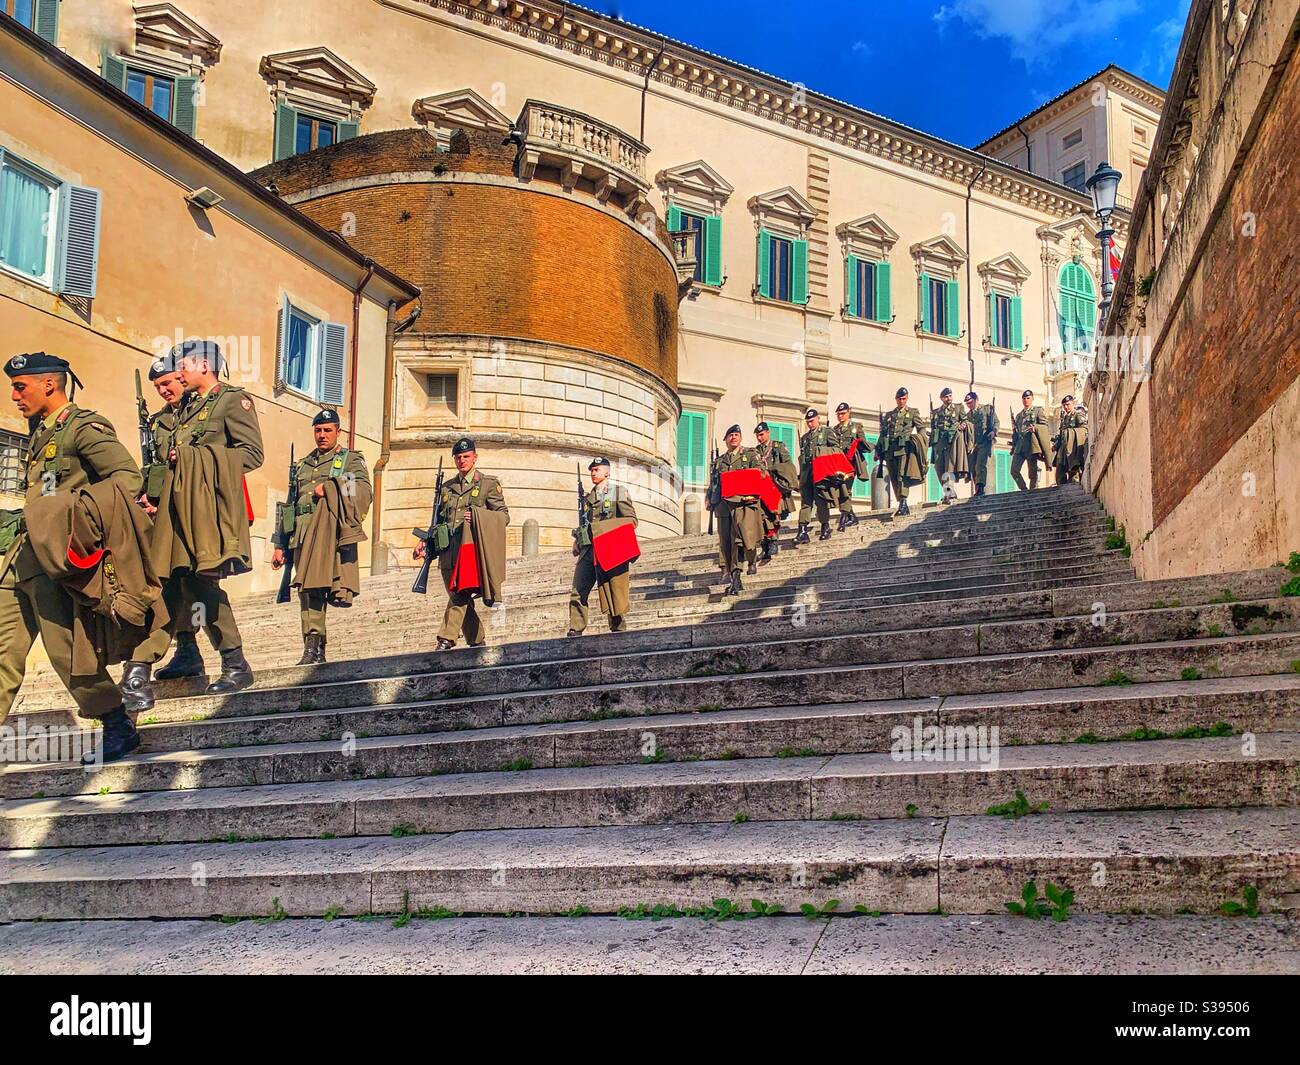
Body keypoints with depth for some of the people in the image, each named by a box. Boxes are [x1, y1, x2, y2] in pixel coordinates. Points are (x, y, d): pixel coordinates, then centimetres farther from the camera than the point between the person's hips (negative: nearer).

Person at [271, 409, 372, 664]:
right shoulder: (303, 466, 25)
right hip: (304, 538, 4)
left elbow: (364, 492, -8)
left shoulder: (351, 460, 11)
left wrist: (329, 487, -17)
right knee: (309, 591, -1)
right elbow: (289, 507, 25)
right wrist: (280, 545, 19)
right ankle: (313, 650, -1)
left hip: (335, 534, -4)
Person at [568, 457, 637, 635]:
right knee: (578, 590, -7)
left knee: (613, 592, -2)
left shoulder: (618, 492, 6)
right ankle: (575, 630, -7)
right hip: (588, 550, 5)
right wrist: (577, 542, 11)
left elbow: (631, 519, 1)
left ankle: (619, 629, 9)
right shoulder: (588, 497, 21)